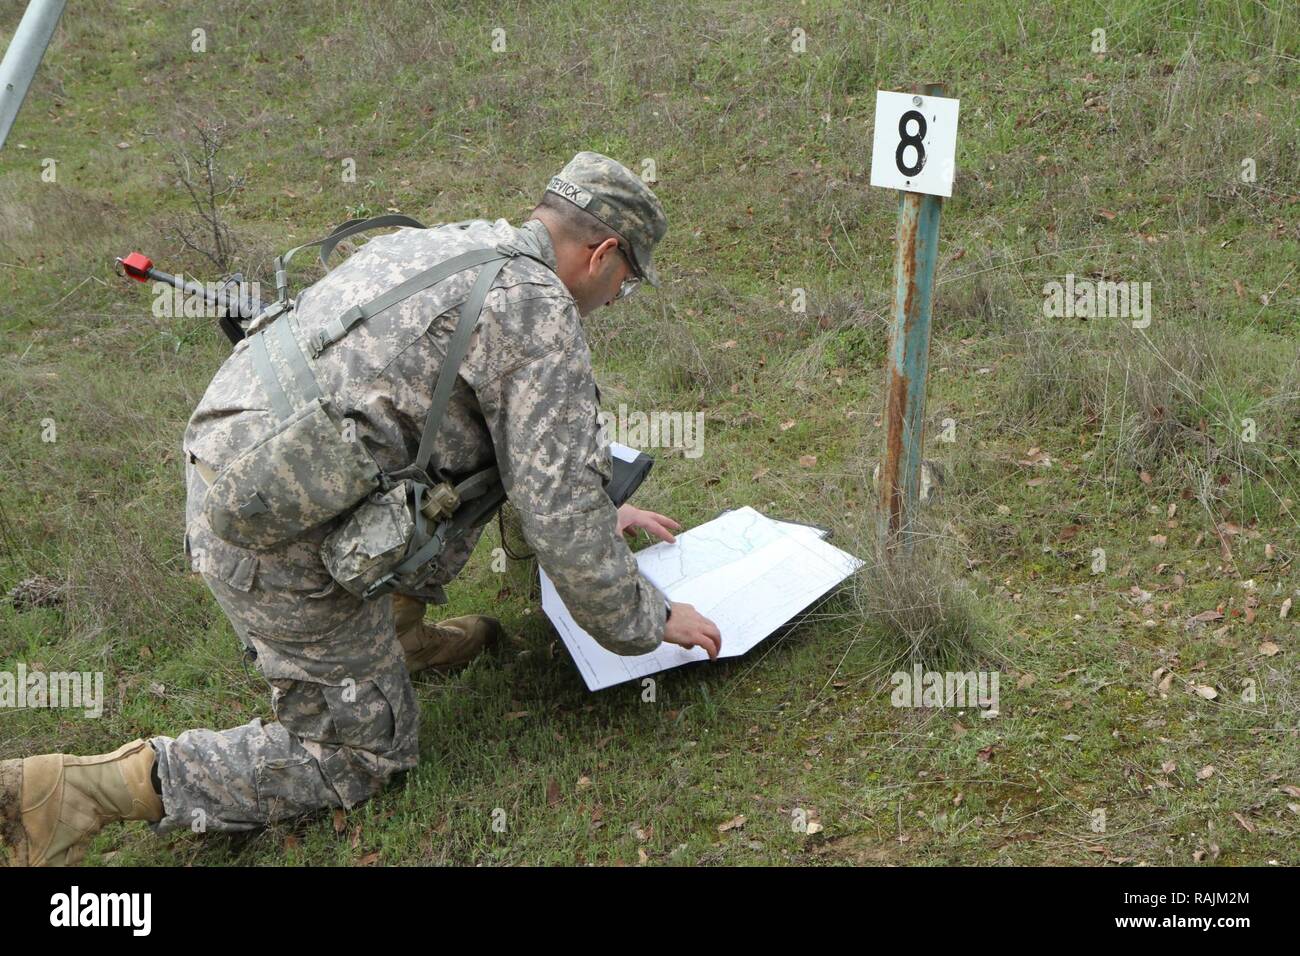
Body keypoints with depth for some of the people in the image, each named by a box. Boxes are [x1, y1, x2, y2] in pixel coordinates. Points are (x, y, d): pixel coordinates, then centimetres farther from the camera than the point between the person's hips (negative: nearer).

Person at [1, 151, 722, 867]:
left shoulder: (439, 243, 18)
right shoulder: (541, 311, -9)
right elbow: (559, 516, -11)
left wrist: (600, 510, 38)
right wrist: (649, 620, 4)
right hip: (289, 539, -9)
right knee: (364, 750, 9)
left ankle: (397, 628, 27)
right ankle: (85, 790, -2)